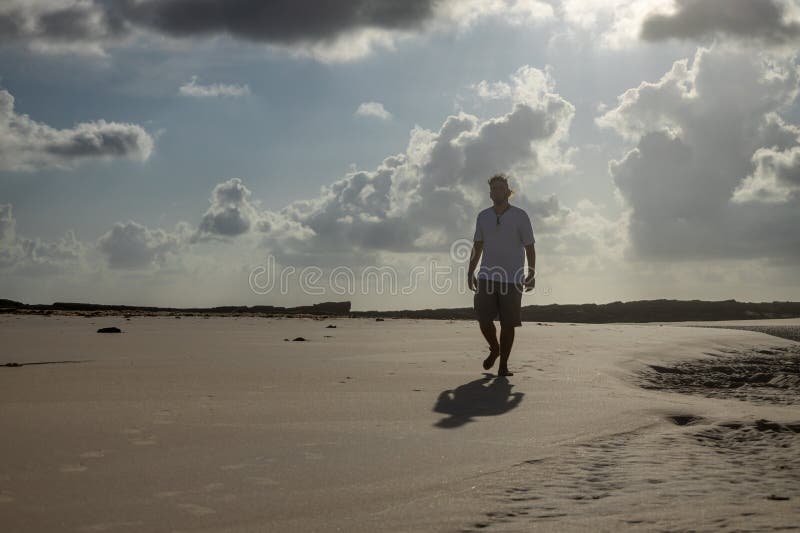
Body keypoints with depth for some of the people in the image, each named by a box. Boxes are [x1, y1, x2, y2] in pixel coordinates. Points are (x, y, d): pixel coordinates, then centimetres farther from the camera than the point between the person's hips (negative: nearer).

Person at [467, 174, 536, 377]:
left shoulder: (520, 216, -1)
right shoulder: (483, 216, 9)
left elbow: (529, 247, 1)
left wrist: (531, 274, -9)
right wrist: (470, 272, 10)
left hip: (512, 279, -2)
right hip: (487, 277, 3)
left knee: (508, 323, -1)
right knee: (484, 320, -4)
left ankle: (503, 365, 9)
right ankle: (494, 349, 25)